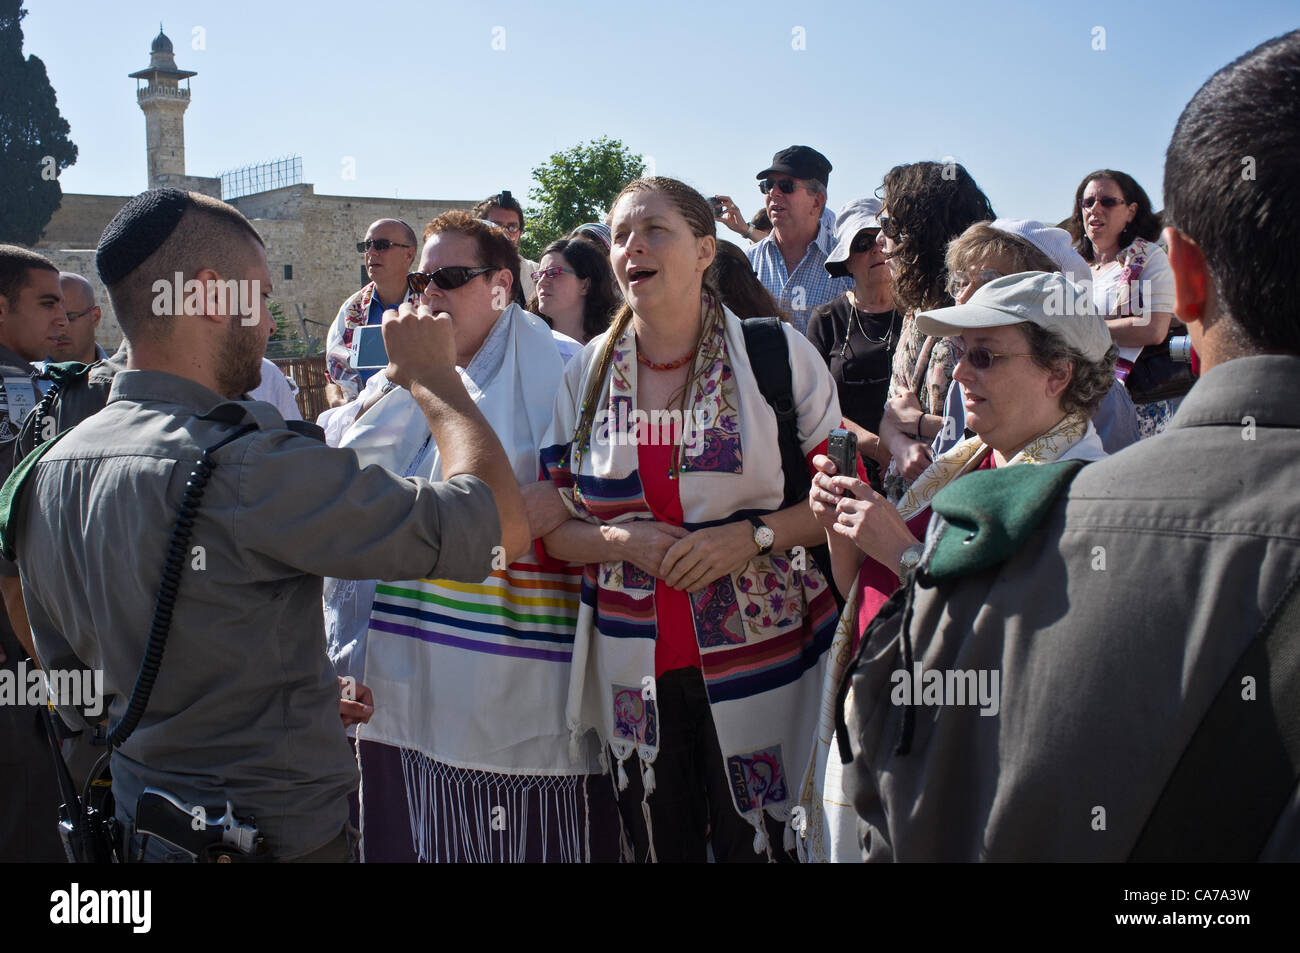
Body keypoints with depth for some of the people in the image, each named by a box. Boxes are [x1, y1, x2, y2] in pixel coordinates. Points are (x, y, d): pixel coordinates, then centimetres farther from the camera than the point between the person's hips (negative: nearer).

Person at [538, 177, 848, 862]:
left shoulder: (777, 353, -3)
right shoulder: (586, 374, 6)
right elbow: (552, 526, 8)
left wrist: (753, 536, -15)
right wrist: (622, 541, -11)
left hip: (760, 660, -2)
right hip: (635, 672, 3)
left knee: (755, 844, 5)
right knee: (659, 845, 10)